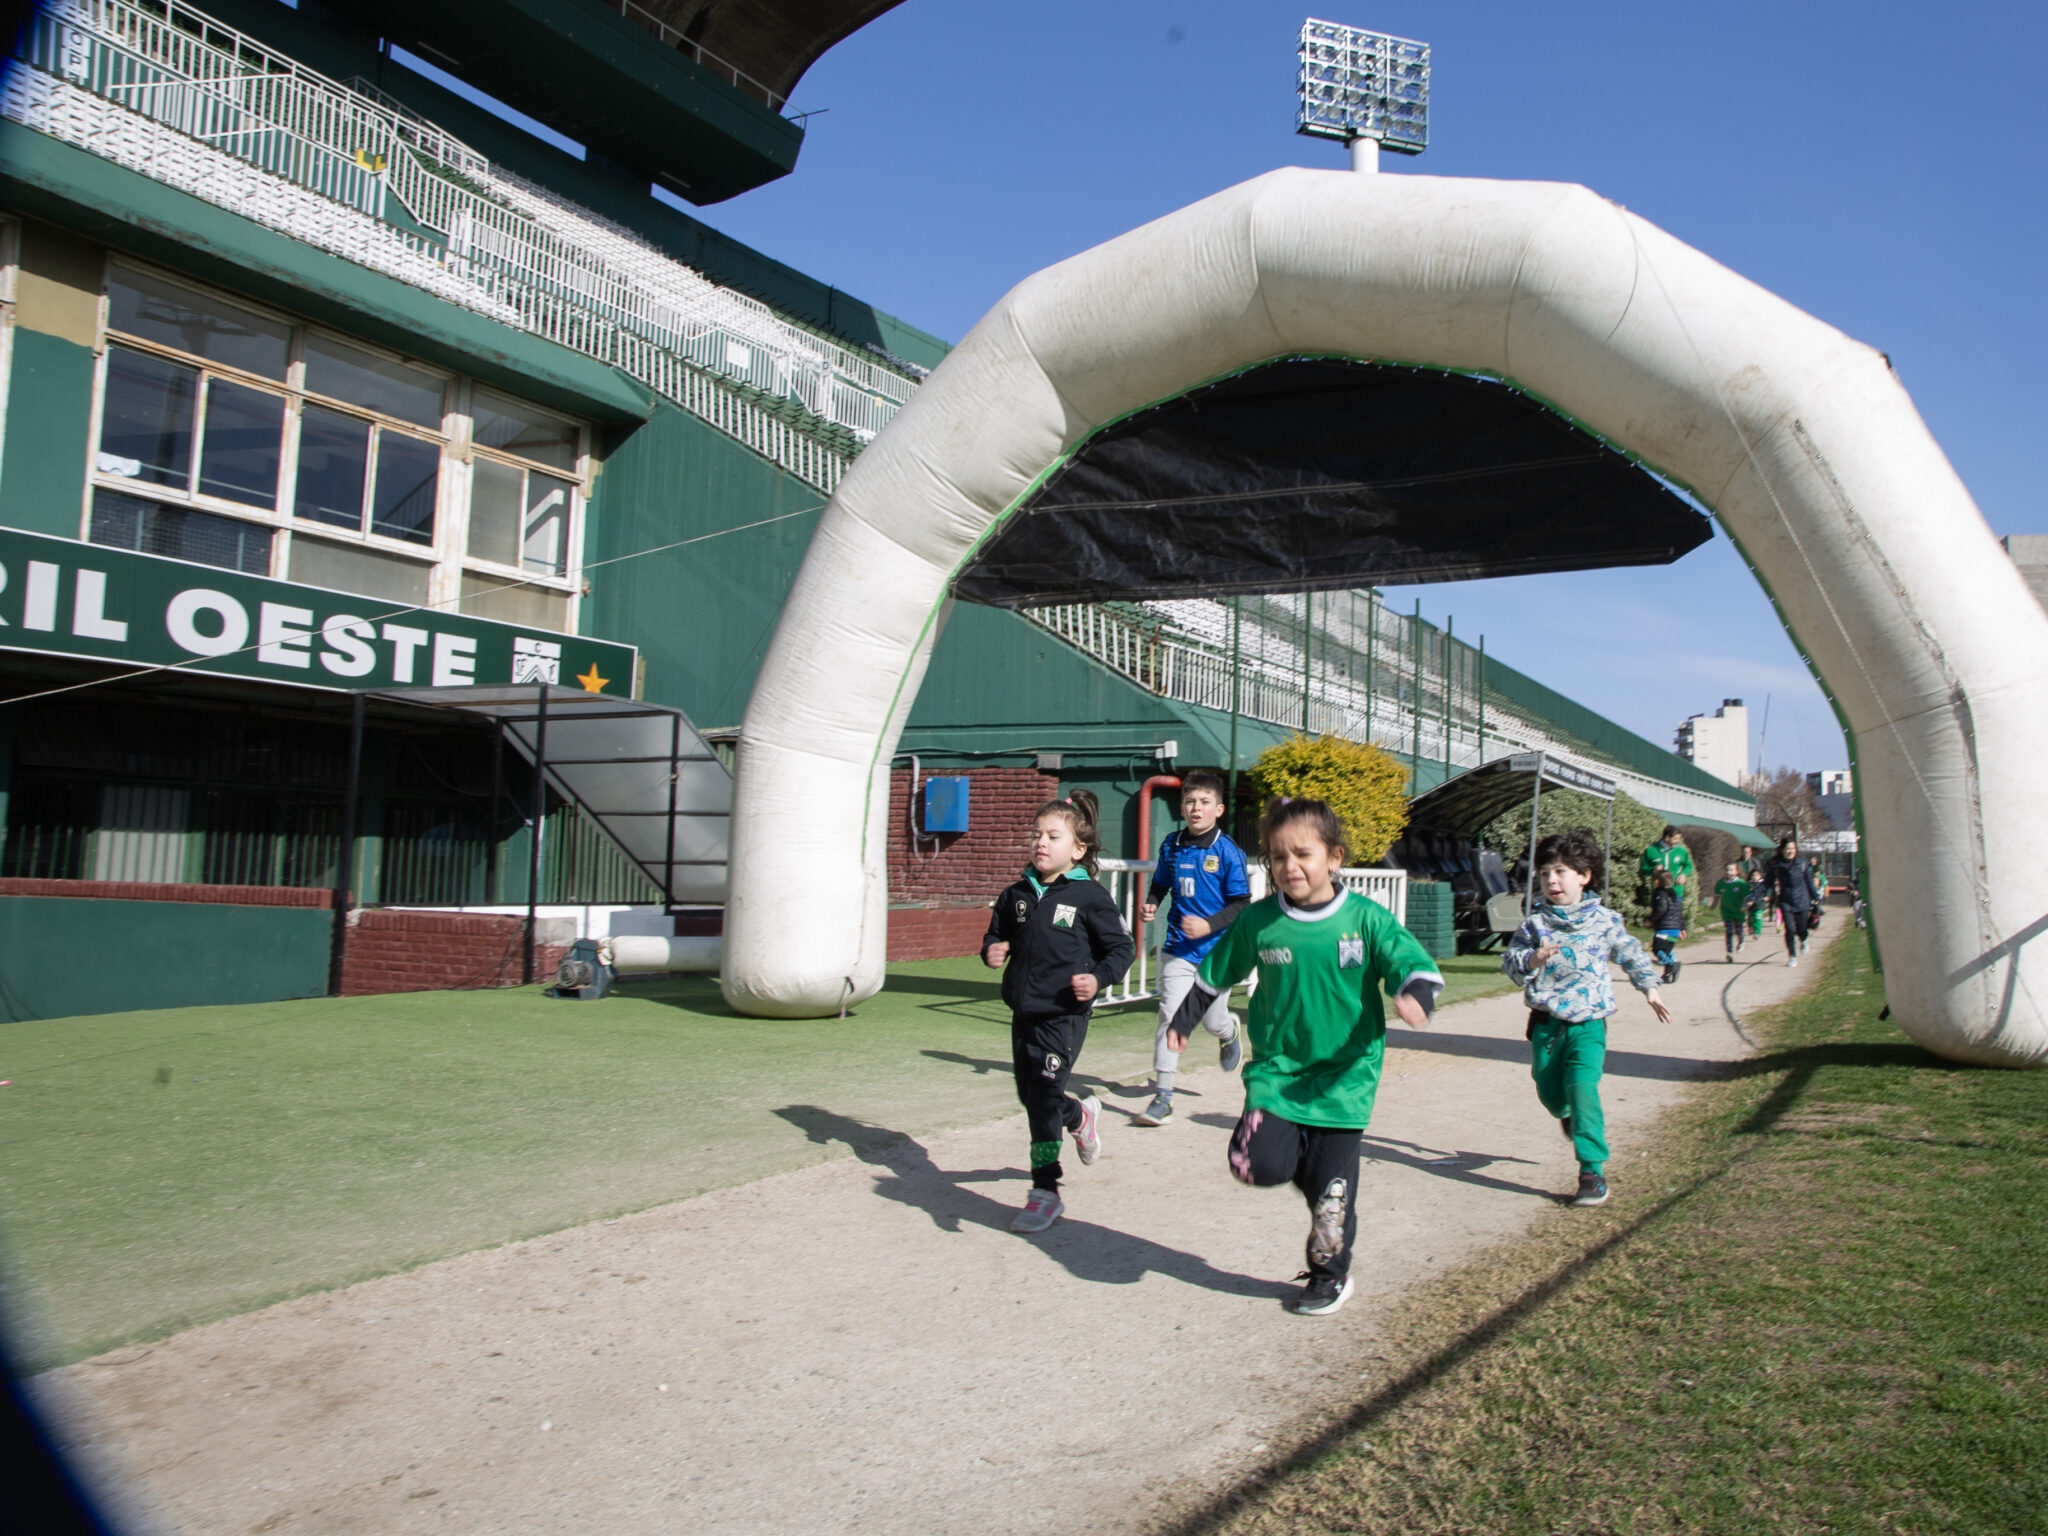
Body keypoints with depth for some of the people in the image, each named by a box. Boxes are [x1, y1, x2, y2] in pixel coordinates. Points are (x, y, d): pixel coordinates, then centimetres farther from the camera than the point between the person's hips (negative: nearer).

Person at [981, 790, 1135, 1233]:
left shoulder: (1089, 897, -9)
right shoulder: (1018, 895, 5)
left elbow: (1122, 947, -4)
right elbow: (997, 934, 17)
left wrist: (1099, 978, -20)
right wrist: (992, 952, -5)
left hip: (1064, 1015, -6)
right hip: (1024, 1012, 6)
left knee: (1043, 1096, -9)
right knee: (1030, 1095, 18)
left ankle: (1045, 1191, 2)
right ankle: (1081, 1115, 50)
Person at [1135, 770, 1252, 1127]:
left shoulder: (1228, 852, -10)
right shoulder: (1171, 846, 2)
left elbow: (1241, 904, -9)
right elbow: (1160, 884, 17)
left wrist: (1209, 925, -21)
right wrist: (1151, 905, -3)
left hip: (1217, 951, -2)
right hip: (1178, 949, 2)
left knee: (1212, 1020, 10)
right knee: (1170, 1015, -7)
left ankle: (1229, 1034, 50)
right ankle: (1162, 1097, -2)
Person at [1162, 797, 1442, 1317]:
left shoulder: (1367, 918, -9)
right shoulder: (1257, 921, -2)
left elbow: (1417, 966, -12)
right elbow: (1216, 973, 12)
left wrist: (1414, 995, -34)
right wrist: (1182, 1019, 19)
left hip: (1343, 1077, -1)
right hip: (1276, 1069, 2)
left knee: (1330, 1191, 3)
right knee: (1258, 1165, -17)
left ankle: (1330, 1275, 30)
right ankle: (1297, 1153, 18)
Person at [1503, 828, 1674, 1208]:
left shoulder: (1604, 920, 0)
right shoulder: (1534, 924, -1)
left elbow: (1630, 953, 16)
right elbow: (1509, 961, -5)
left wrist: (1649, 988, 18)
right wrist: (1531, 960, -25)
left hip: (1588, 1022, -2)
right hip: (1546, 1022, 2)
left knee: (1582, 1087, -18)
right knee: (1549, 1092, 10)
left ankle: (1592, 1170, -10)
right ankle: (1572, 1117, 48)